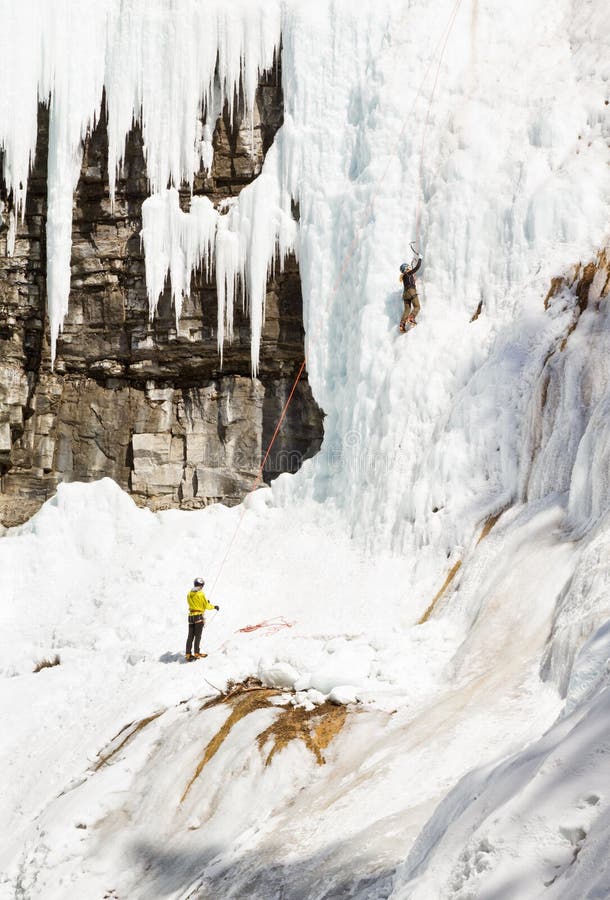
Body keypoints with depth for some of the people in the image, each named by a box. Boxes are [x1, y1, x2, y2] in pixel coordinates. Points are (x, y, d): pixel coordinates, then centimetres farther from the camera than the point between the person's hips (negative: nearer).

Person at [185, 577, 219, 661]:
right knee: (197, 636, 1)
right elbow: (206, 606, -6)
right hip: (199, 616, -5)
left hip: (191, 616, 5)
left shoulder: (189, 594, 6)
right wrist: (214, 607, 13)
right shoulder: (201, 594, -11)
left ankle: (188, 655, 4)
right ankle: (196, 653, 0)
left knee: (190, 636, 6)